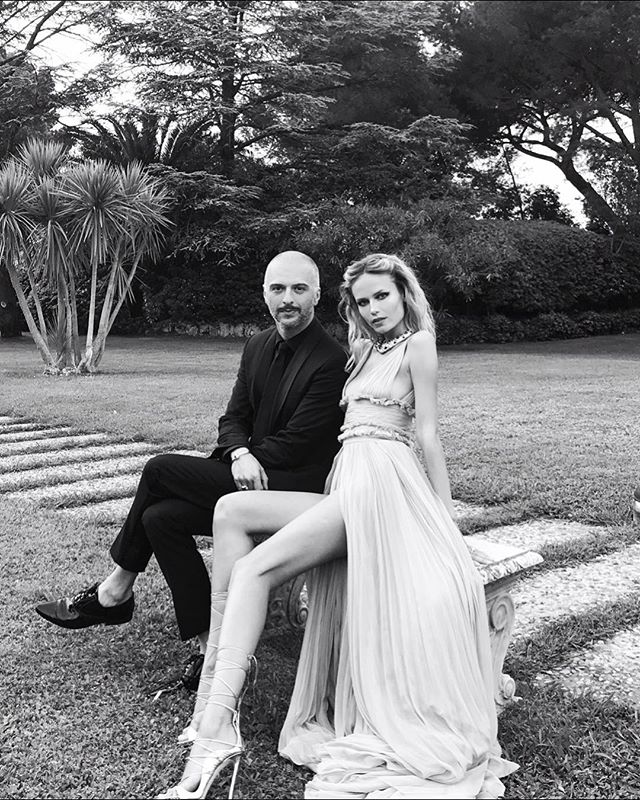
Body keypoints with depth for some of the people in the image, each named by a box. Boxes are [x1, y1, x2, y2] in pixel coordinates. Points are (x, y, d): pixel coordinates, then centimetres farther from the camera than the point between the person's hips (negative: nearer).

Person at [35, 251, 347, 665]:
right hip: (254, 473, 8)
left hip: (298, 487, -8)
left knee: (160, 469, -15)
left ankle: (118, 588, 6)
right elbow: (233, 418, 9)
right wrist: (240, 455, -13)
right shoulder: (258, 346, 11)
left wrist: (244, 461, -9)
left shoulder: (332, 360, -14)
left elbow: (296, 442, -16)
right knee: (160, 517, -11)